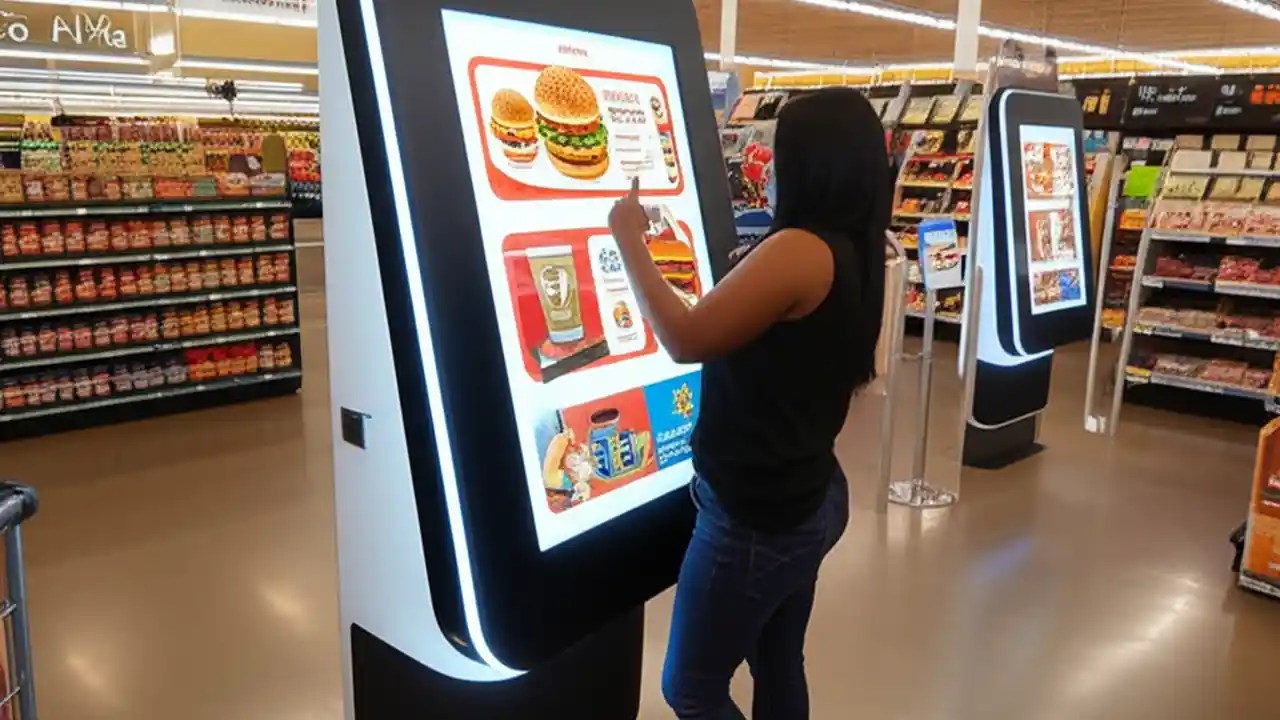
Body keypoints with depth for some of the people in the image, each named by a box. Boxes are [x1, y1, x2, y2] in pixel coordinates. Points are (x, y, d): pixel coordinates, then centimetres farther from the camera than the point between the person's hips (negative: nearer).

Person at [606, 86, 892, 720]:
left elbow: (685, 338, -21)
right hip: (811, 498, 9)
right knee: (778, 667, 23)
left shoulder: (800, 250, -24)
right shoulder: (856, 254, 5)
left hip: (756, 514, -9)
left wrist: (628, 239, -11)